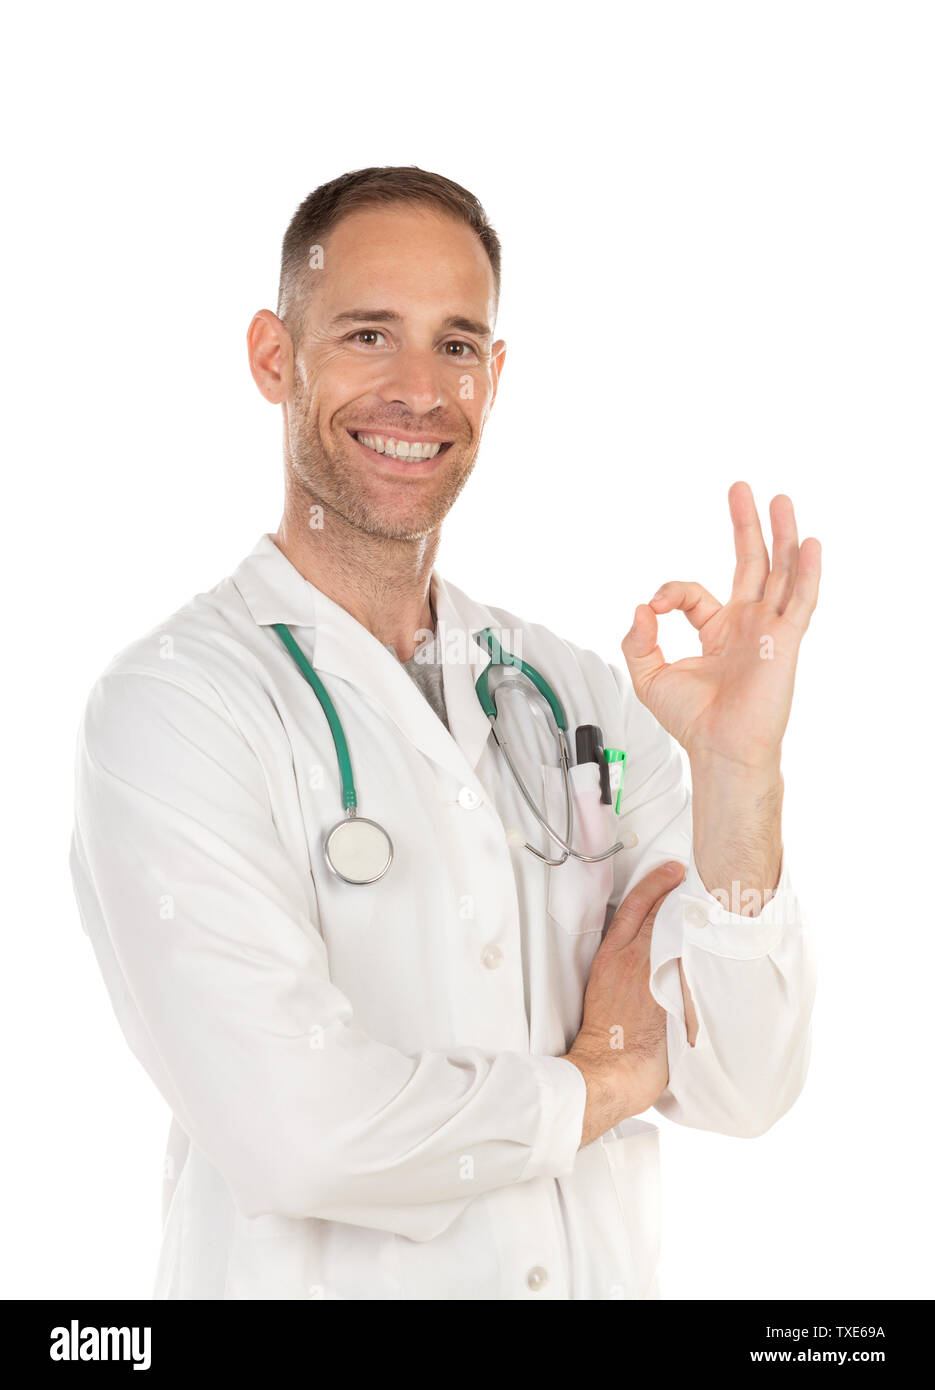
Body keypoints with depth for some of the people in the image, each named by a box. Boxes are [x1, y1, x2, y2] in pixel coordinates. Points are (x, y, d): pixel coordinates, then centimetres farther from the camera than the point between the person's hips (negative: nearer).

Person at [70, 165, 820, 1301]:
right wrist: (599, 1079, -10)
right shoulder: (174, 705, -16)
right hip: (320, 1283, -4)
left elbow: (739, 1090, -6)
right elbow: (296, 1133, -26)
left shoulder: (586, 696, -2)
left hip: (607, 1275, 4)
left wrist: (739, 771, -19)